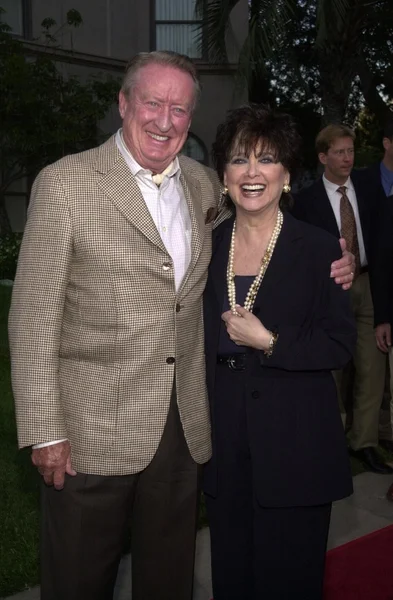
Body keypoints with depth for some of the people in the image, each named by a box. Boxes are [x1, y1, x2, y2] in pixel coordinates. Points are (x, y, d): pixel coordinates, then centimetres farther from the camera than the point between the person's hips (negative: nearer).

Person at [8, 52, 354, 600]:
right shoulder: (65, 183, -9)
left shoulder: (205, 184, 7)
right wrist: (44, 431, -12)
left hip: (185, 427, 4)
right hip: (94, 431, -4)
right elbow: (33, 315, -10)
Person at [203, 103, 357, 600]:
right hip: (225, 442, 4)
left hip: (295, 443, -3)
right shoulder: (208, 248, 5)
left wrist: (270, 342, -16)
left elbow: (340, 345, -7)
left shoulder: (319, 250, -6)